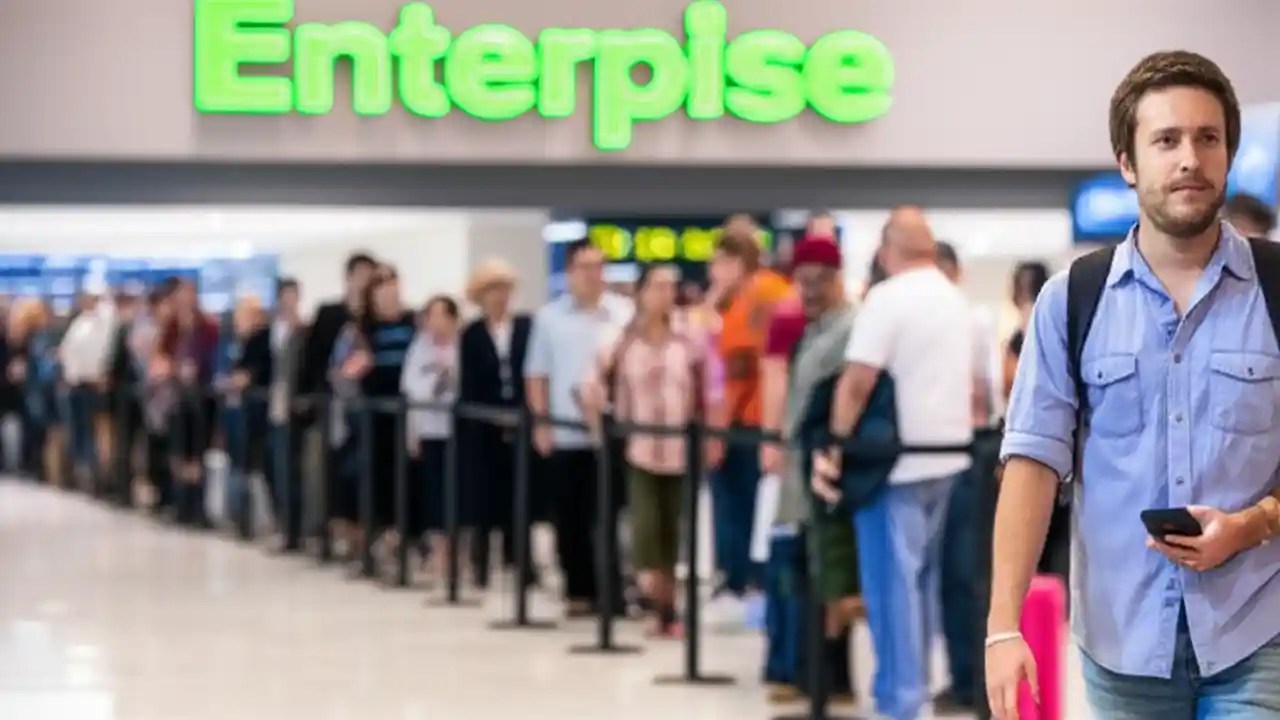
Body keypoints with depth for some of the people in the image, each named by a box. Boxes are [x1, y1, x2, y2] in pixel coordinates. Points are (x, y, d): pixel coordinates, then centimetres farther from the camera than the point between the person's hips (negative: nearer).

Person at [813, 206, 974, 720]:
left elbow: (857, 381, -18)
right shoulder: (958, 301, 13)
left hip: (896, 462, -8)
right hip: (947, 458, 8)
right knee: (923, 576, 16)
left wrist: (836, 446, -12)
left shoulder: (888, 297, -13)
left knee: (894, 580, -4)